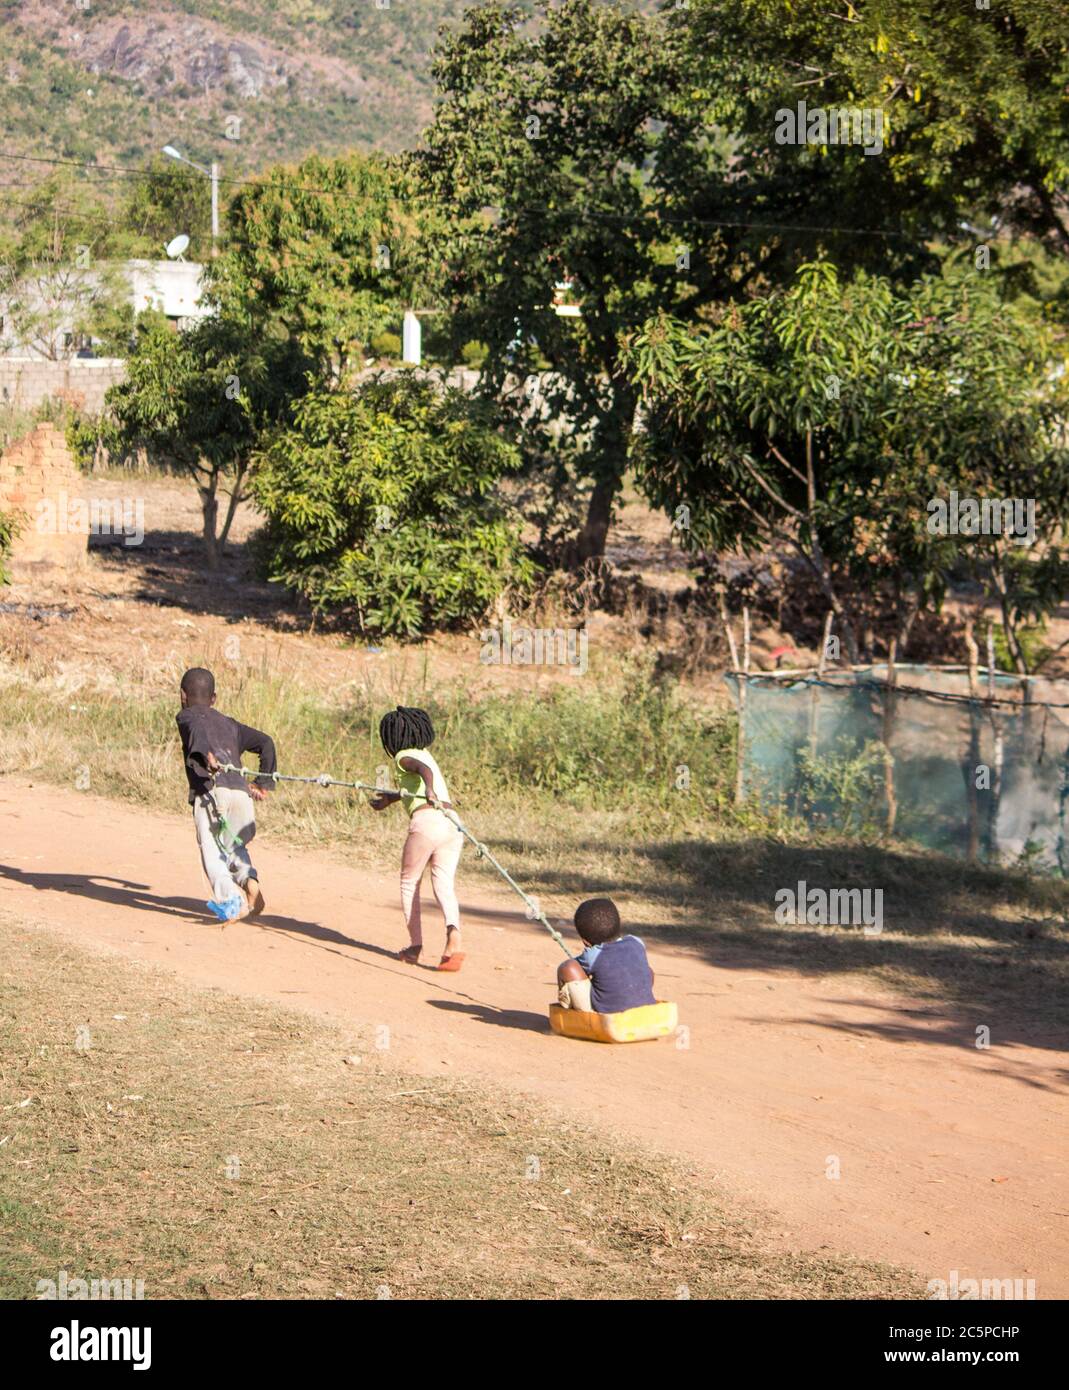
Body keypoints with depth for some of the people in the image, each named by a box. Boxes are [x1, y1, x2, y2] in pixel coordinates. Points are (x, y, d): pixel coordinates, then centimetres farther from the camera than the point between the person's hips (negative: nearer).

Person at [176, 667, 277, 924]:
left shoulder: (186, 715, 16)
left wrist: (205, 753, -29)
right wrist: (264, 784, 24)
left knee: (211, 851, -7)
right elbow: (265, 743, 22)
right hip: (240, 792, 5)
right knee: (235, 847, 18)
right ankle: (249, 879, -12)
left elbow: (196, 728, -9)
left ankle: (229, 896, -31)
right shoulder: (230, 723, 31)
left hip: (209, 790, -5)